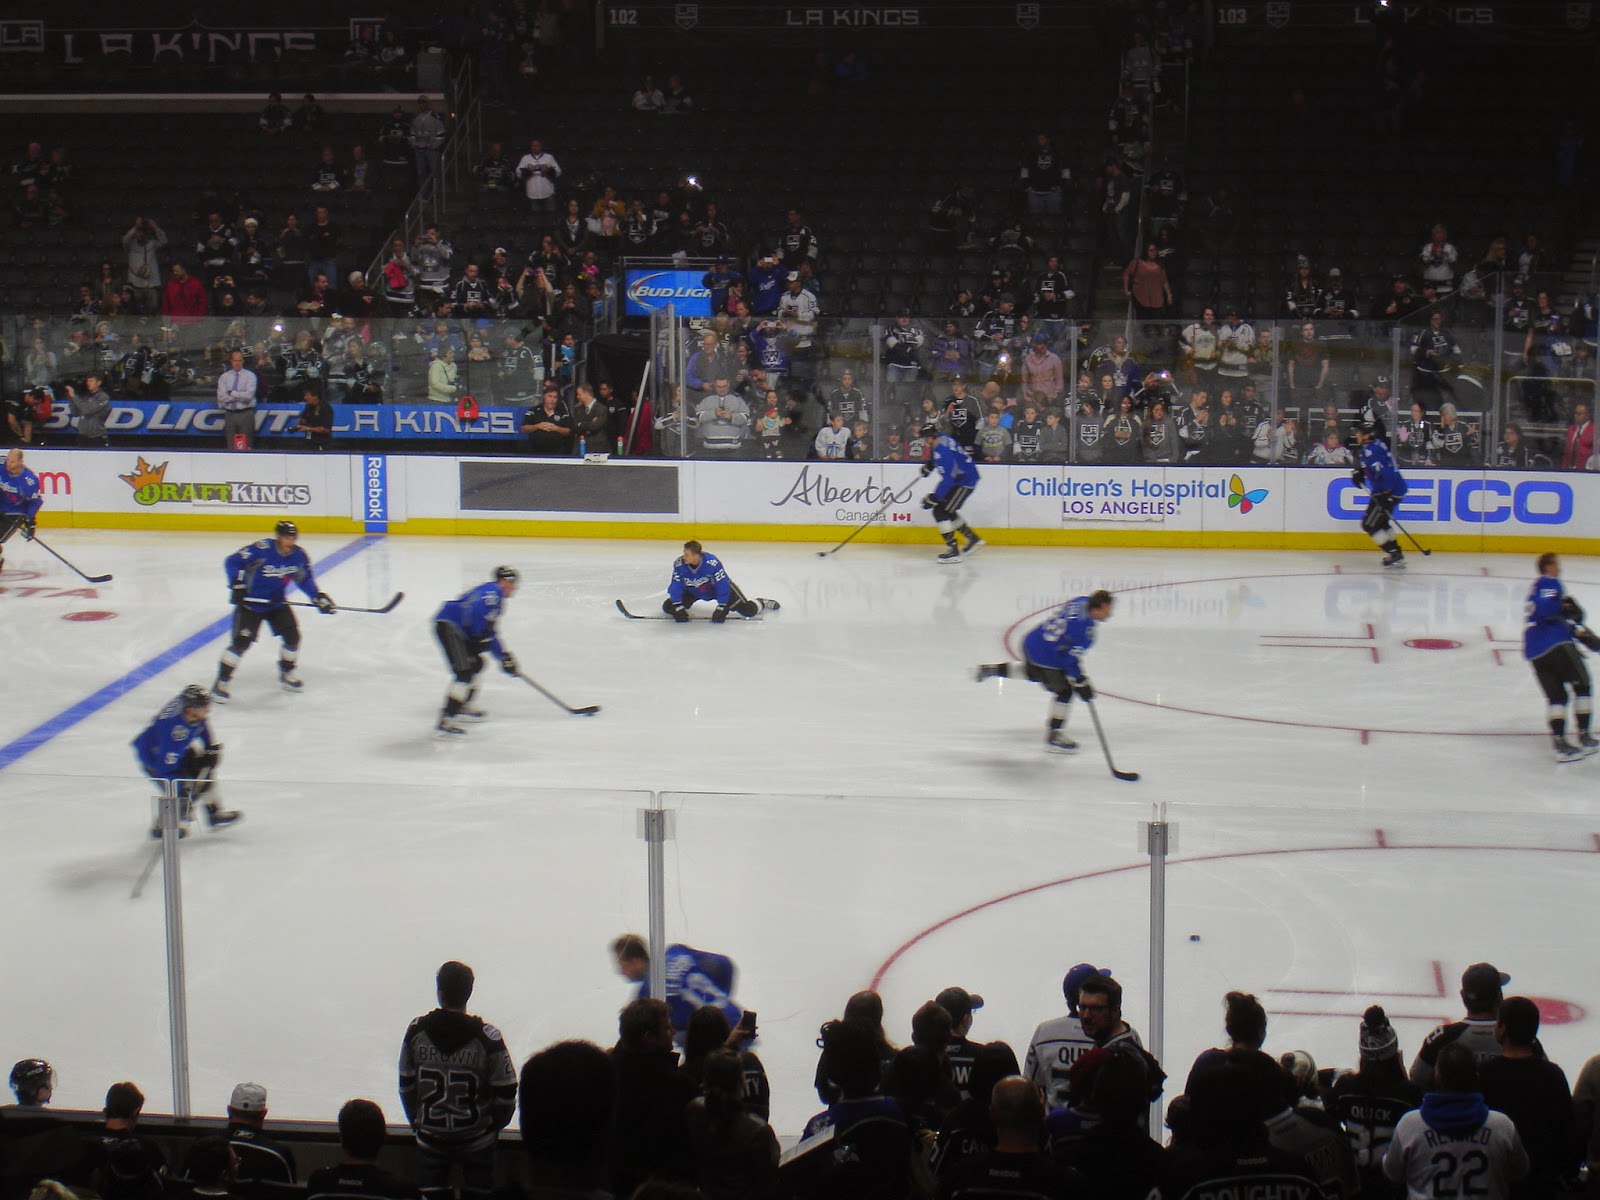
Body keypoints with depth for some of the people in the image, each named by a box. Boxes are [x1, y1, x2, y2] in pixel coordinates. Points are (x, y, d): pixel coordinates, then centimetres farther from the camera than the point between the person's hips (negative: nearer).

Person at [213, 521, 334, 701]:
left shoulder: (299, 556, -7)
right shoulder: (261, 549, -25)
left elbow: (305, 578, 7)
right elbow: (232, 562, -20)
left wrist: (318, 596, -5)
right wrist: (237, 585, -27)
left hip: (277, 603, 5)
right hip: (250, 603, -5)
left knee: (292, 636, -1)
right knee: (241, 641, -13)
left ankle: (286, 673, 25)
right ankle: (221, 681, -3)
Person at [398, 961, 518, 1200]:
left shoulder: (416, 1031, -12)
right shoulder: (487, 1037, -19)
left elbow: (406, 1085, -1)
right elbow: (506, 1092, -12)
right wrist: (494, 1124, 8)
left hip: (430, 1139, 1)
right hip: (477, 1141, -1)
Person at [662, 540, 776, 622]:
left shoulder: (712, 563, -38)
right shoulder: (679, 564, -28)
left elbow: (722, 586, -31)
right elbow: (676, 586, -20)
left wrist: (721, 609, -30)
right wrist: (678, 608, -26)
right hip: (693, 591, 3)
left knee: (748, 610, -12)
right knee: (668, 606, -8)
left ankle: (761, 604, 24)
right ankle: (686, 604, 26)